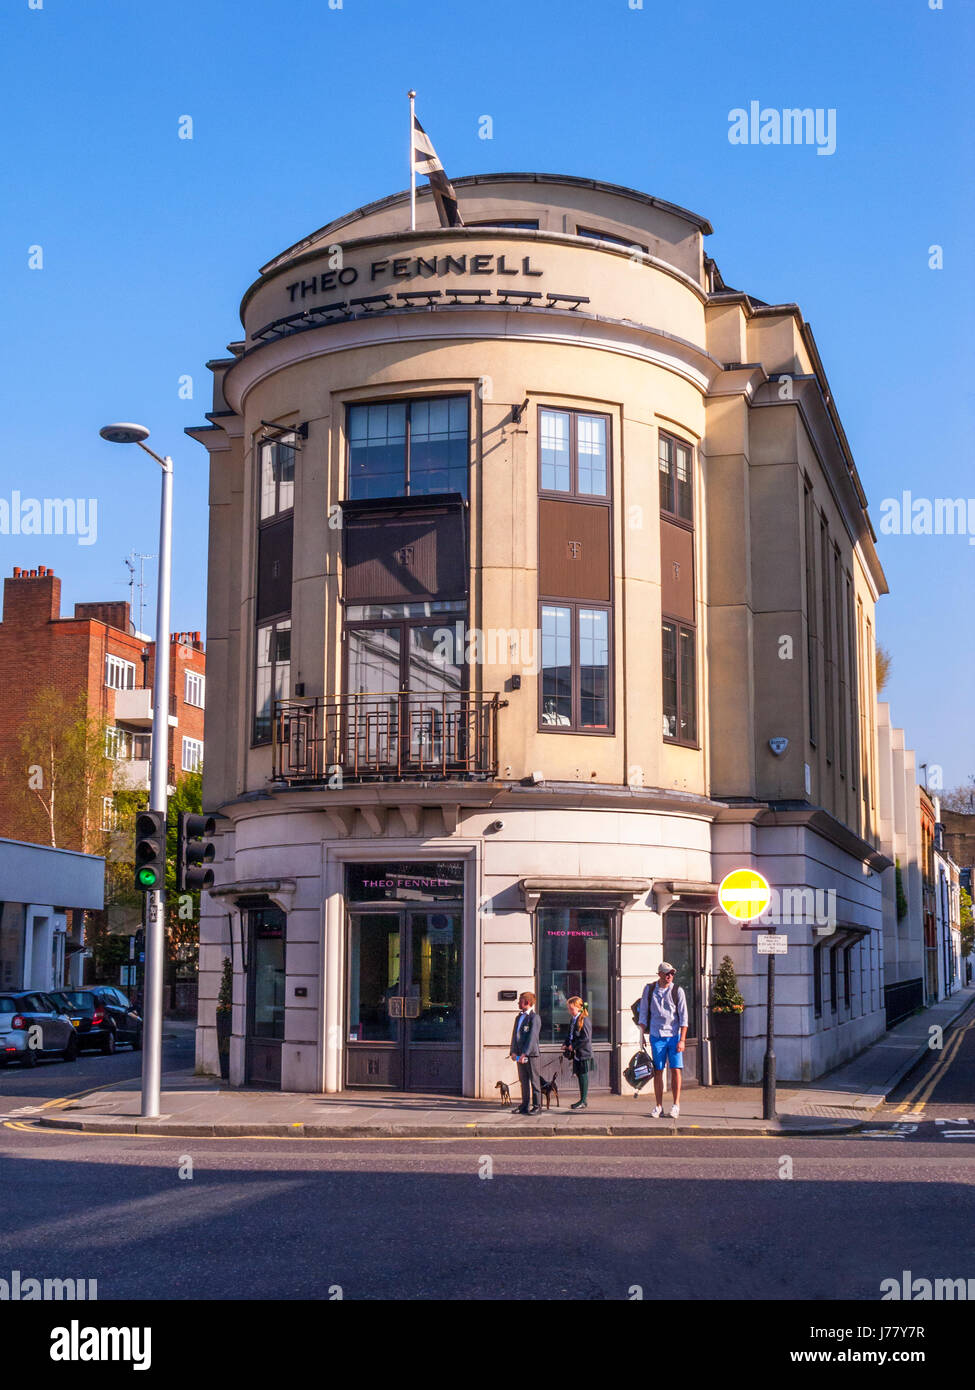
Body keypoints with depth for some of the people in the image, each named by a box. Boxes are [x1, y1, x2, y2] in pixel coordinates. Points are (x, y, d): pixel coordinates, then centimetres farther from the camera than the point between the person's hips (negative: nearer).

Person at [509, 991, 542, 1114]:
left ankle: (537, 1107, 2)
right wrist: (513, 1052, 3)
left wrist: (525, 1053, -20)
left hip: (531, 1054, -7)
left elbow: (532, 1037, -15)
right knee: (523, 1081, 10)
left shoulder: (534, 1017, -8)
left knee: (534, 1081, -2)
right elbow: (514, 1035, 15)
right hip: (520, 1055, 7)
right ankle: (525, 1107, 15)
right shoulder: (519, 1018, 17)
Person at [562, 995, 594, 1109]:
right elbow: (569, 1035, 22)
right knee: (580, 1076, 12)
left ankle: (584, 1102, 2)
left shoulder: (584, 1020, -15)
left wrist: (573, 1046, -16)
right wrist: (566, 1045, 5)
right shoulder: (572, 1020, 13)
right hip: (576, 1054, 9)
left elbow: (586, 1038, -19)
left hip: (584, 1053, -9)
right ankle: (582, 1100, 20)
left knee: (583, 1076, -3)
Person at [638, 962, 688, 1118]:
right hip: (656, 1036, 1)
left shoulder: (677, 991, -1)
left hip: (674, 1036, -1)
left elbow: (683, 1017, -2)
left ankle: (676, 1105, 2)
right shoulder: (649, 990, 3)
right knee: (657, 1071, 2)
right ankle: (659, 1106, 8)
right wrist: (642, 1035, 7)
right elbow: (643, 1013, 11)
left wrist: (682, 1040, -8)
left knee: (676, 1069, -6)